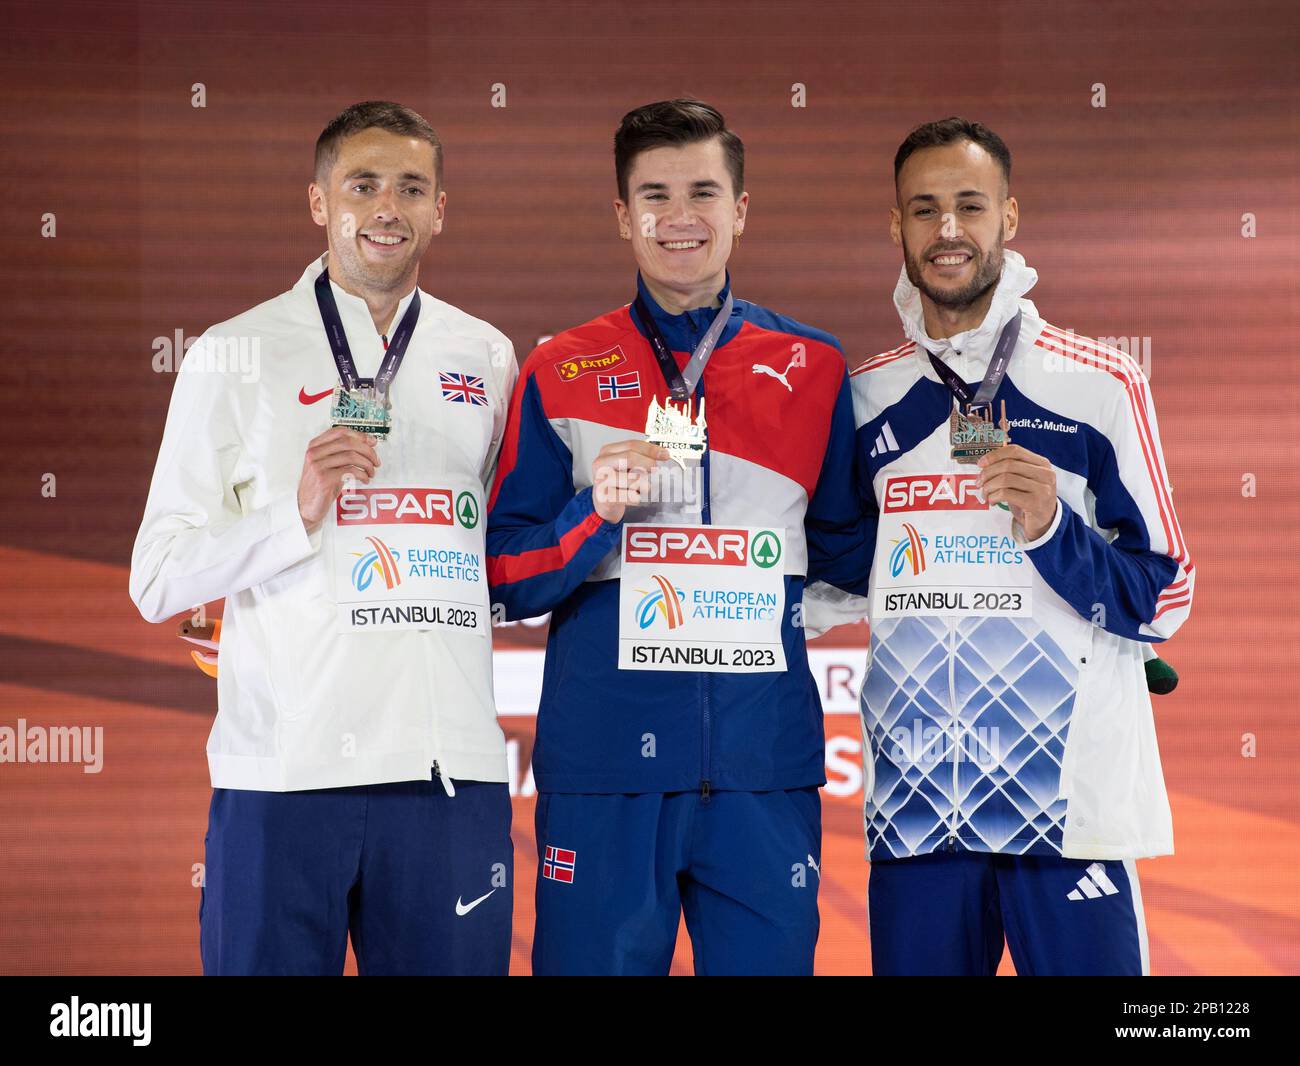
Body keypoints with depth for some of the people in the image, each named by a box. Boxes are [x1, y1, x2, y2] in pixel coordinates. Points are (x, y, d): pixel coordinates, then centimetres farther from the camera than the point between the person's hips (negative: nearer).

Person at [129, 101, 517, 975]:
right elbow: (158, 582, 0)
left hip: (451, 770, 3)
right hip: (283, 769, -3)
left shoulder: (487, 360, 14)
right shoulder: (236, 355, 4)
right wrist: (297, 513, -13)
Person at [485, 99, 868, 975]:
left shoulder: (813, 369, 10)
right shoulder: (560, 374, 7)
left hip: (764, 761, 1)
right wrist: (596, 514, -12)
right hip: (603, 761, -1)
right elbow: (507, 582, 3)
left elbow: (846, 553, 16)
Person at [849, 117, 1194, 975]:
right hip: (913, 808, 3)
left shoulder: (1100, 387, 0)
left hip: (1070, 801, -3)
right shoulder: (864, 400, 10)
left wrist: (1052, 528, -15)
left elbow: (1164, 604, -2)